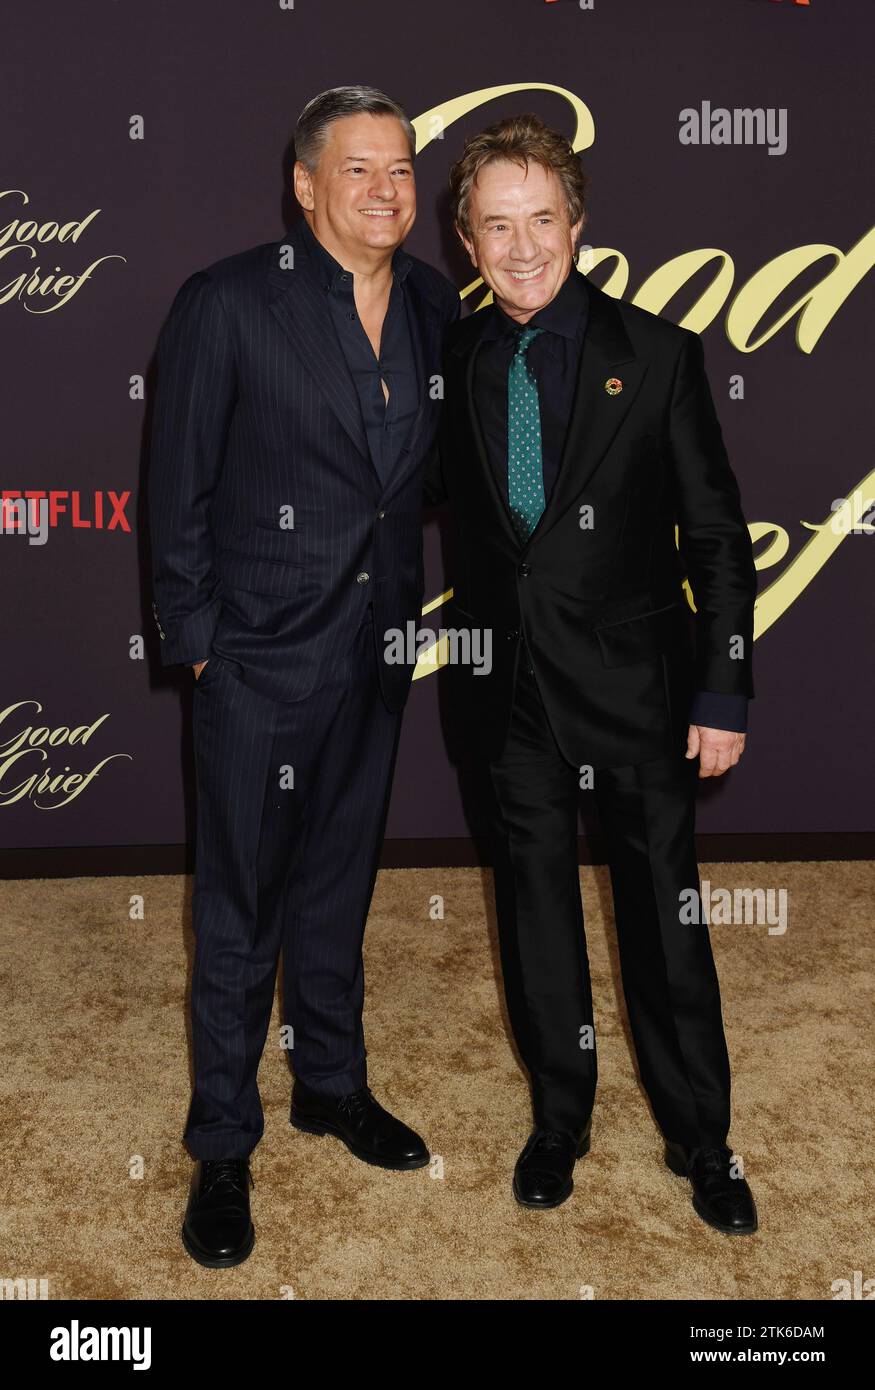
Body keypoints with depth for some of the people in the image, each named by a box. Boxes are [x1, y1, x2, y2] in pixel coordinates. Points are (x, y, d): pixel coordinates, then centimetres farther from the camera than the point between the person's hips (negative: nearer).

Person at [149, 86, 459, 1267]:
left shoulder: (434, 304, 4)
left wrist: (416, 609, 8)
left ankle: (332, 1084, 38)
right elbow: (179, 487, -8)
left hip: (379, 649, 5)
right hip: (263, 655, -5)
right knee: (240, 912, 5)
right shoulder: (227, 303, -11)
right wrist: (193, 636, -8)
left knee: (340, 885, 19)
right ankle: (222, 1147, 22)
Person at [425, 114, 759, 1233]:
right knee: (536, 909, 15)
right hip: (510, 691, 3)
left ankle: (699, 1138, 28)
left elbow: (716, 533, -5)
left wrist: (724, 695, -8)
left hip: (635, 686, -2)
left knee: (665, 916, 8)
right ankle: (560, 1118, 35)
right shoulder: (453, 361, 2)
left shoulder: (656, 352, -6)